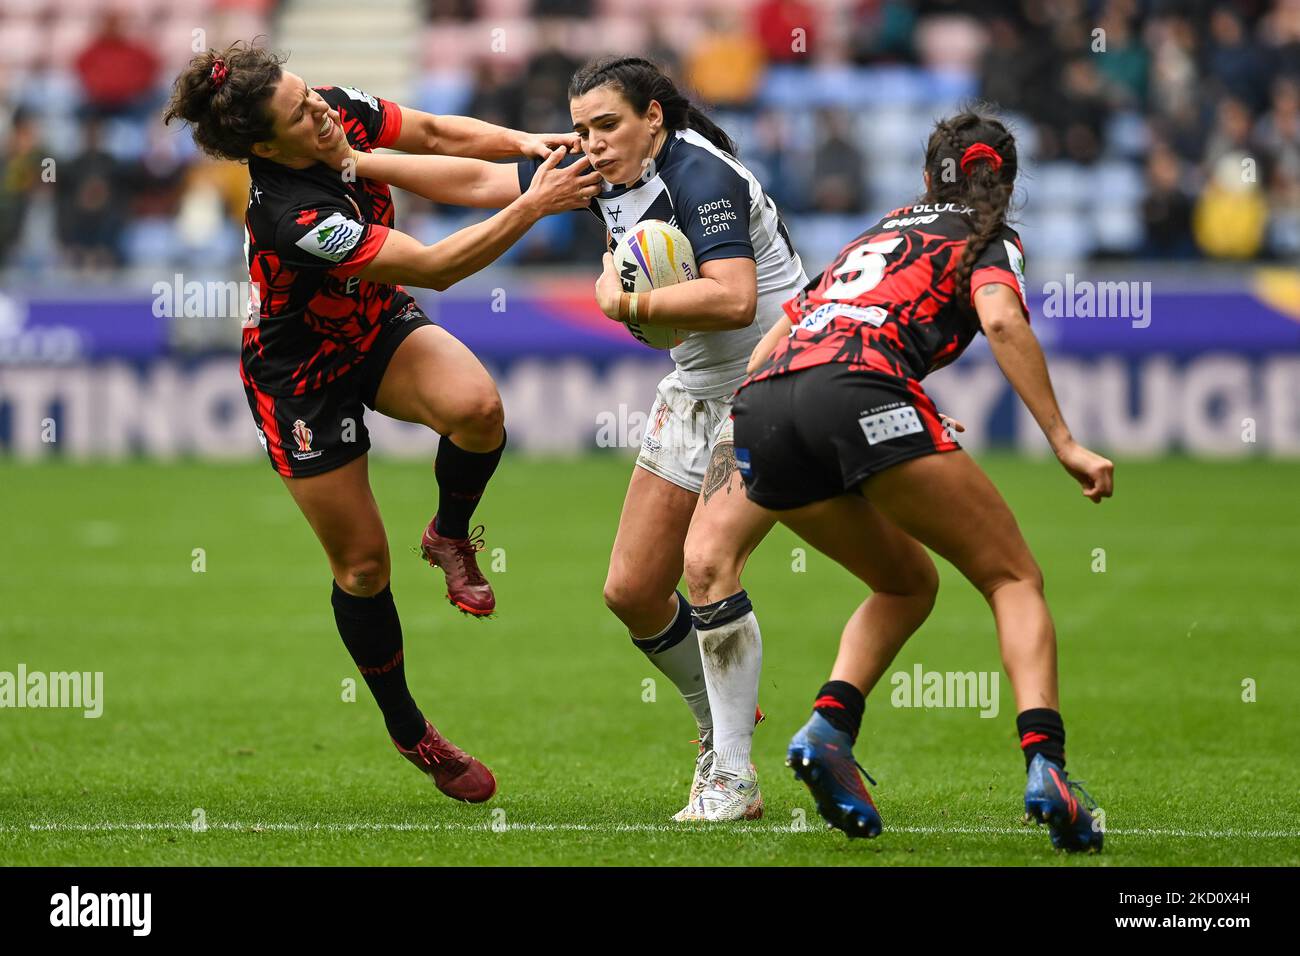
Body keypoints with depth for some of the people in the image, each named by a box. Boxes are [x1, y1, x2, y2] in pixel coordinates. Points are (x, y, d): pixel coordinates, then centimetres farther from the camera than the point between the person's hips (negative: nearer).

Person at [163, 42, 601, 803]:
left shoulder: (345, 112, -19)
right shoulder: (291, 217, -38)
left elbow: (436, 133, -1)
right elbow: (435, 268, -35)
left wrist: (524, 144, -17)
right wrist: (534, 205, -36)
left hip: (378, 328, 6)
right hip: (302, 376, -5)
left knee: (477, 407, -27)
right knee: (363, 564, 3)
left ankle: (451, 535, 5)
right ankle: (408, 731, 25)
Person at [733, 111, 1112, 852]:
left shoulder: (877, 235, 36)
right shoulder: (990, 241, 20)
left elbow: (773, 337, 32)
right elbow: (1002, 321, -3)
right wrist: (1065, 442, -6)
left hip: (762, 406, 6)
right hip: (863, 394, -6)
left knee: (908, 582, 25)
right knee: (1014, 578, 3)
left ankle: (828, 728, 1)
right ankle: (1045, 767, -20)